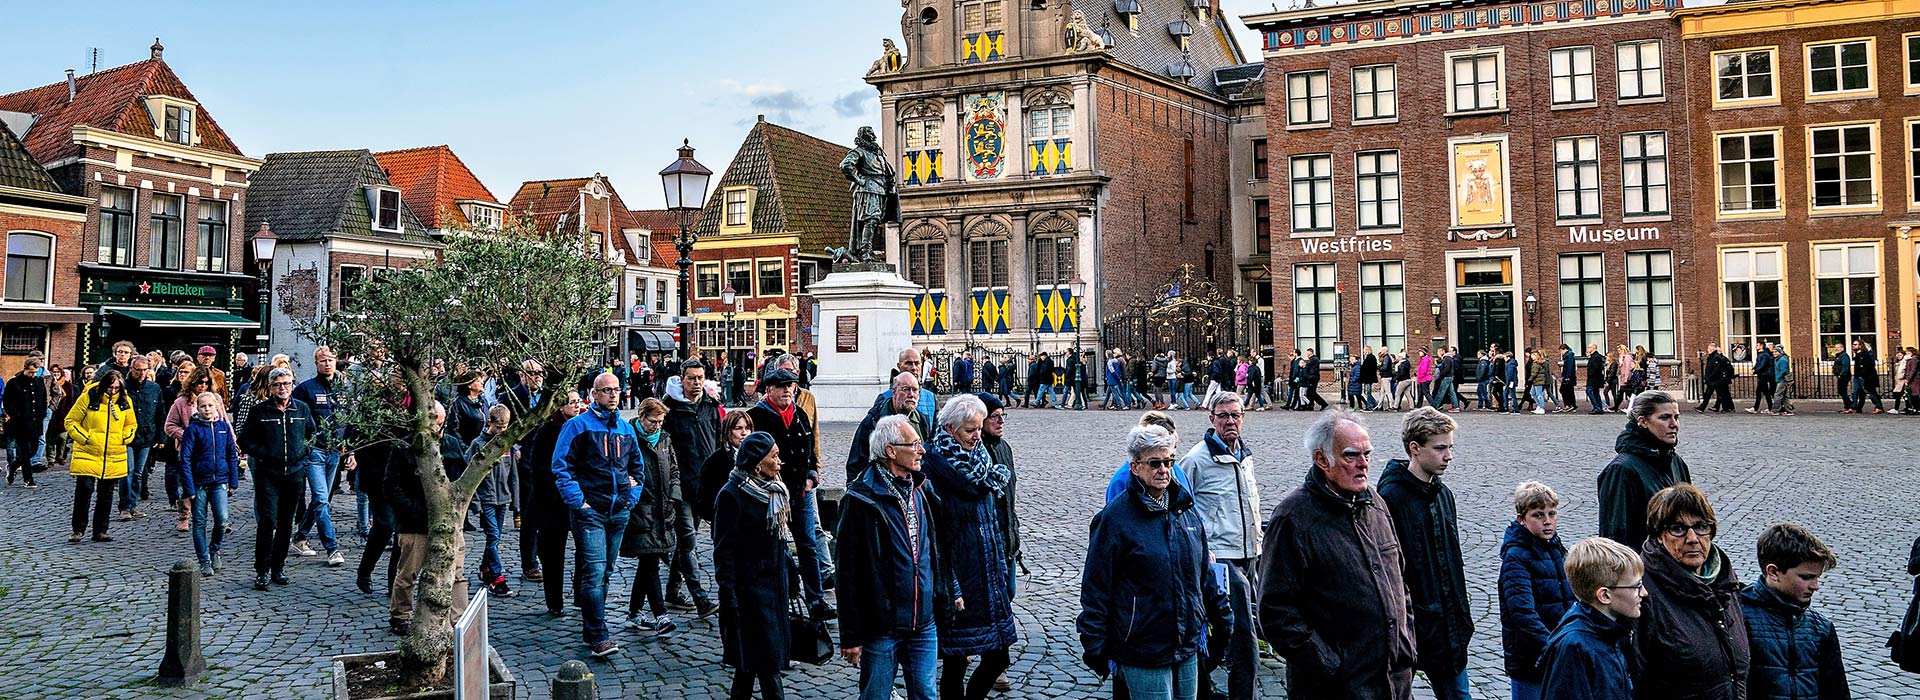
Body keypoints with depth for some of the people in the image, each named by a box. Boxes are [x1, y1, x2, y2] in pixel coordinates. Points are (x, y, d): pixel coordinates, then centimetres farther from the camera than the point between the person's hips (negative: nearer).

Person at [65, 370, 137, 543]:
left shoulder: (125, 401, 4)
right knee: (84, 490, -10)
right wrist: (85, 438, -11)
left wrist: (125, 438, 0)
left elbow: (131, 425, 18)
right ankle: (78, 530, 5)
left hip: (114, 456, 4)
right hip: (88, 454, -3)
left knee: (106, 495, 9)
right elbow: (71, 421, -1)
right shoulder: (89, 398, -7)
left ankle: (100, 531, 18)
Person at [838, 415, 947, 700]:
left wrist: (948, 594, 18)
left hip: (924, 624, 6)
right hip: (881, 628, -5)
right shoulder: (862, 500, -13)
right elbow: (848, 572, -12)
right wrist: (851, 635, -12)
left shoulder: (922, 490, 7)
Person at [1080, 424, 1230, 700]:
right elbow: (1096, 587, -10)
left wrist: (1222, 620, 17)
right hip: (1143, 655, -6)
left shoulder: (1186, 510, 7)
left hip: (1188, 650, 6)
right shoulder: (1115, 517, -11)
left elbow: (1205, 572, 18)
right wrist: (1094, 647, -9)